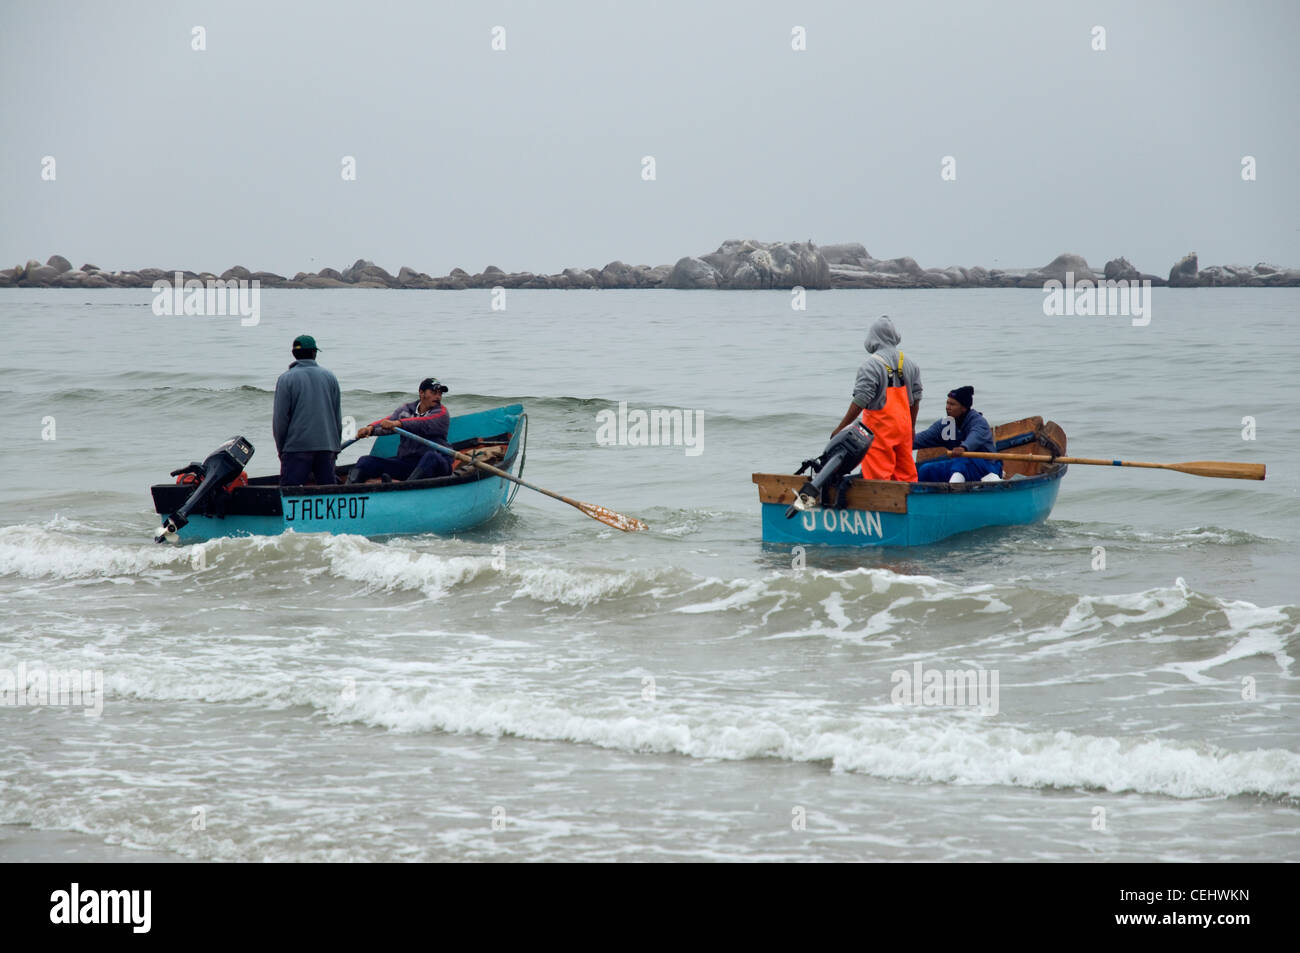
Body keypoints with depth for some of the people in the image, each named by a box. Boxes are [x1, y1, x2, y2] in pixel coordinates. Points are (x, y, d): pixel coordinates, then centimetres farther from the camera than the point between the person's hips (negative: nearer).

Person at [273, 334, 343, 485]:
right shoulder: (330, 377, 9)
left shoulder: (286, 379, -3)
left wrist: (280, 449, 7)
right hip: (327, 447, 4)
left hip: (297, 445, -4)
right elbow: (338, 417, 13)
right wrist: (336, 448, 20)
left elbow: (280, 418, -3)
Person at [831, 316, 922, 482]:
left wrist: (841, 428, -12)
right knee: (906, 472, 14)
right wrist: (912, 427, 24)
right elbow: (915, 399, 12)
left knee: (878, 475, -4)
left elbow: (860, 401, -17)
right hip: (903, 425, 6)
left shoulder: (870, 365, -14)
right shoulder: (909, 364, 7)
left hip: (880, 426, -6)